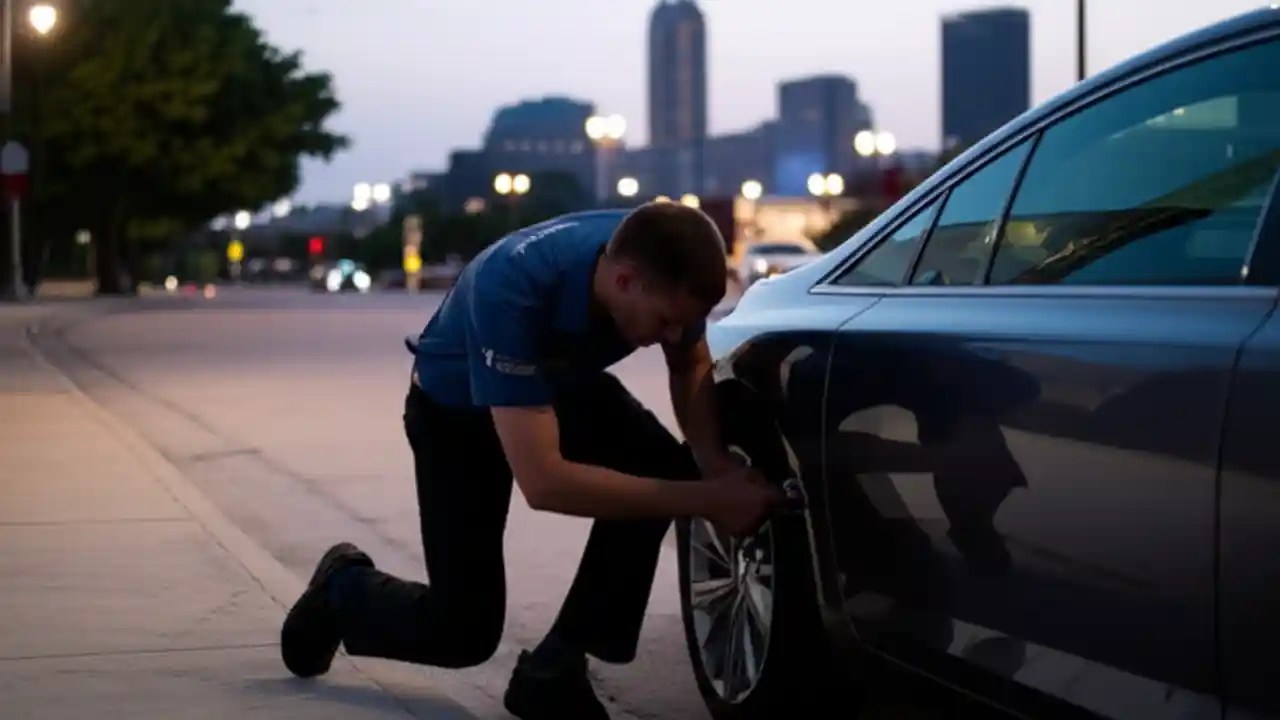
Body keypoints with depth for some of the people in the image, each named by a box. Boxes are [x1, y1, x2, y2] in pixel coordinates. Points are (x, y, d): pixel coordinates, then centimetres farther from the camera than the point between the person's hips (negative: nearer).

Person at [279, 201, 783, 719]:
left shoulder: (665, 264, -28)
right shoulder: (514, 287, -44)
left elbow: (691, 366, -8)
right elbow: (543, 482, -46)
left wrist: (715, 465, -28)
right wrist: (706, 500, -48)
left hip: (562, 383, 5)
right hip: (455, 406, -5)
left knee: (662, 470, -25)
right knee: (463, 630, -7)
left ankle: (554, 669, -12)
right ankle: (342, 588, 26)